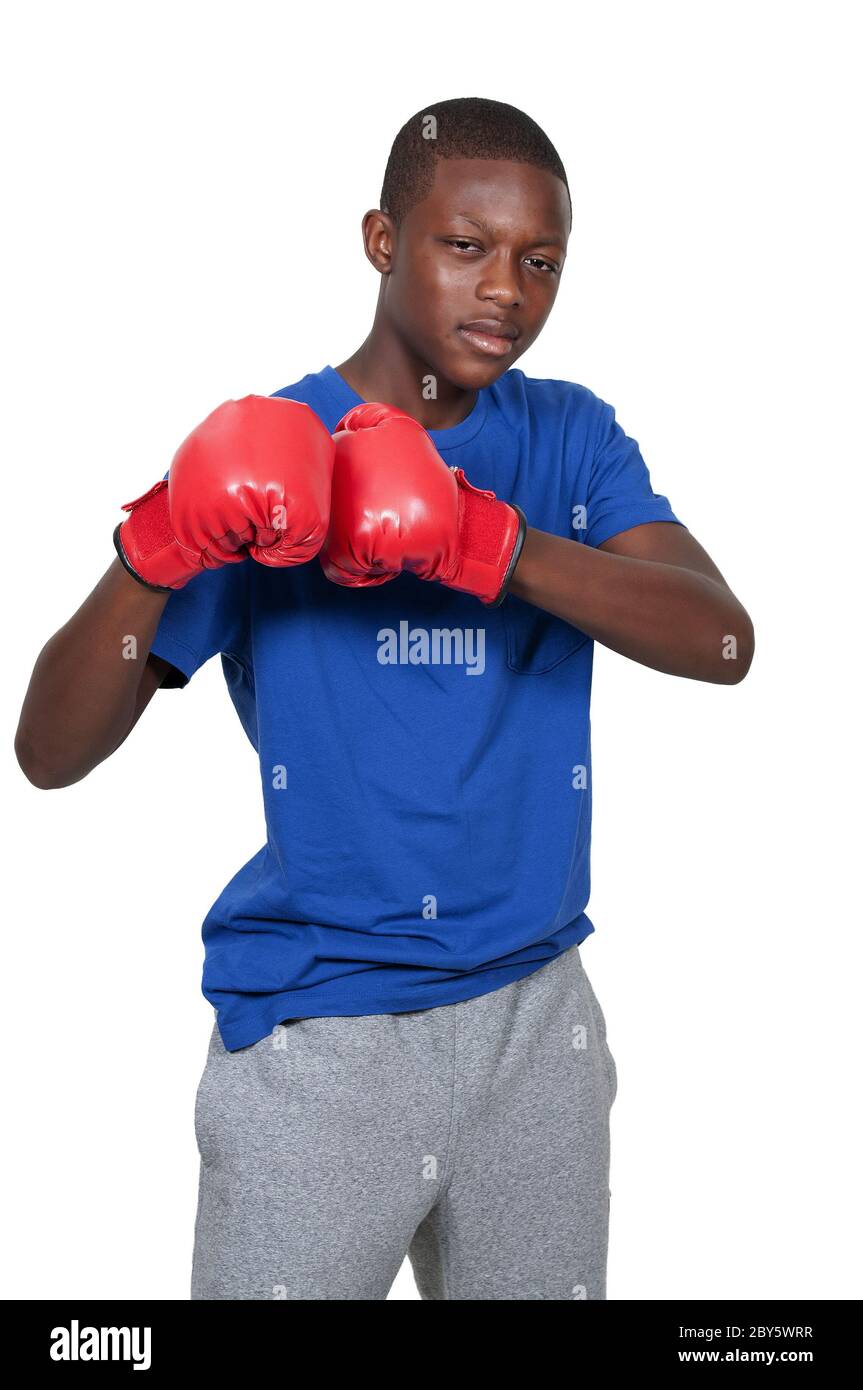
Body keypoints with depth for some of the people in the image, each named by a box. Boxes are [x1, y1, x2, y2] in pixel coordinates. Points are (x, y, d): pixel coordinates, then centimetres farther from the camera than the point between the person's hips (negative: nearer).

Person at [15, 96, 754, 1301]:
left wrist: (489, 543, -31)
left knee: (544, 1286, 16)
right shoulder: (267, 458, -6)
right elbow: (51, 754, -11)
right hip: (315, 1034, -2)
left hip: (536, 1018, 3)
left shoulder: (571, 439, 1)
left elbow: (721, 641, -16)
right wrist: (157, 553, -29)